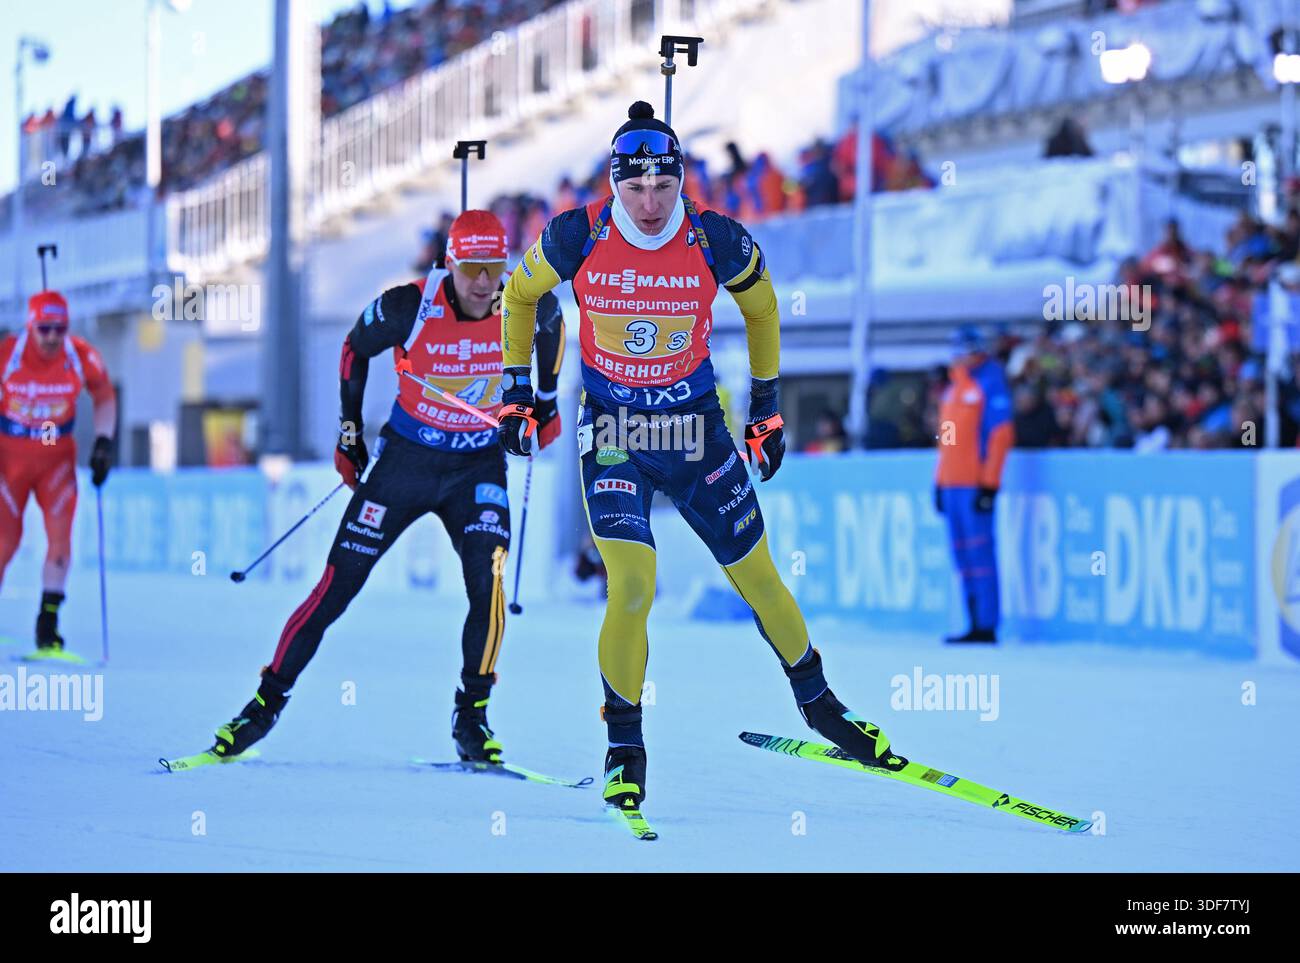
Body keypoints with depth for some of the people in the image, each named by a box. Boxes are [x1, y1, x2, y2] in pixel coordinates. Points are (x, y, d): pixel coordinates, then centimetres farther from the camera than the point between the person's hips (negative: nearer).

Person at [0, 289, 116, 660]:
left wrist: (104, 442, -1)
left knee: (60, 533, -16)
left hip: (57, 456, 1)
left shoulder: (82, 357, -12)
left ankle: (48, 631, -11)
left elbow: (104, 396, 7)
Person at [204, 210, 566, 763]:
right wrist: (349, 428, 4)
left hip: (478, 466, 1)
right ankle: (267, 704, 10)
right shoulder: (408, 308, -21)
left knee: (488, 584, -21)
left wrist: (546, 398, 14)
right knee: (337, 587, -2)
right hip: (405, 461, -1)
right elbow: (356, 349, 0)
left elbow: (552, 323, 11)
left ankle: (471, 718, -5)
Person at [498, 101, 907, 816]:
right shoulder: (579, 237, -15)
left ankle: (817, 702, 33)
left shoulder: (717, 242, -14)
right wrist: (517, 388, 4)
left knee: (757, 577, 9)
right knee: (631, 583, -18)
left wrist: (767, 404, 12)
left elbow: (761, 306, 7)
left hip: (697, 427, 1)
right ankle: (624, 745, 1)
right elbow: (520, 294, 5)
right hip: (612, 432, -1)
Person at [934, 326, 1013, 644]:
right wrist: (939, 483, 19)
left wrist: (989, 484, -16)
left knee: (980, 553, -9)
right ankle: (975, 624, 10)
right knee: (963, 556, 7)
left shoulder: (990, 382, -6)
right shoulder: (953, 387, 19)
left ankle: (987, 626, -9)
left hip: (975, 483, -8)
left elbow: (1001, 434, -12)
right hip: (952, 483, 8)